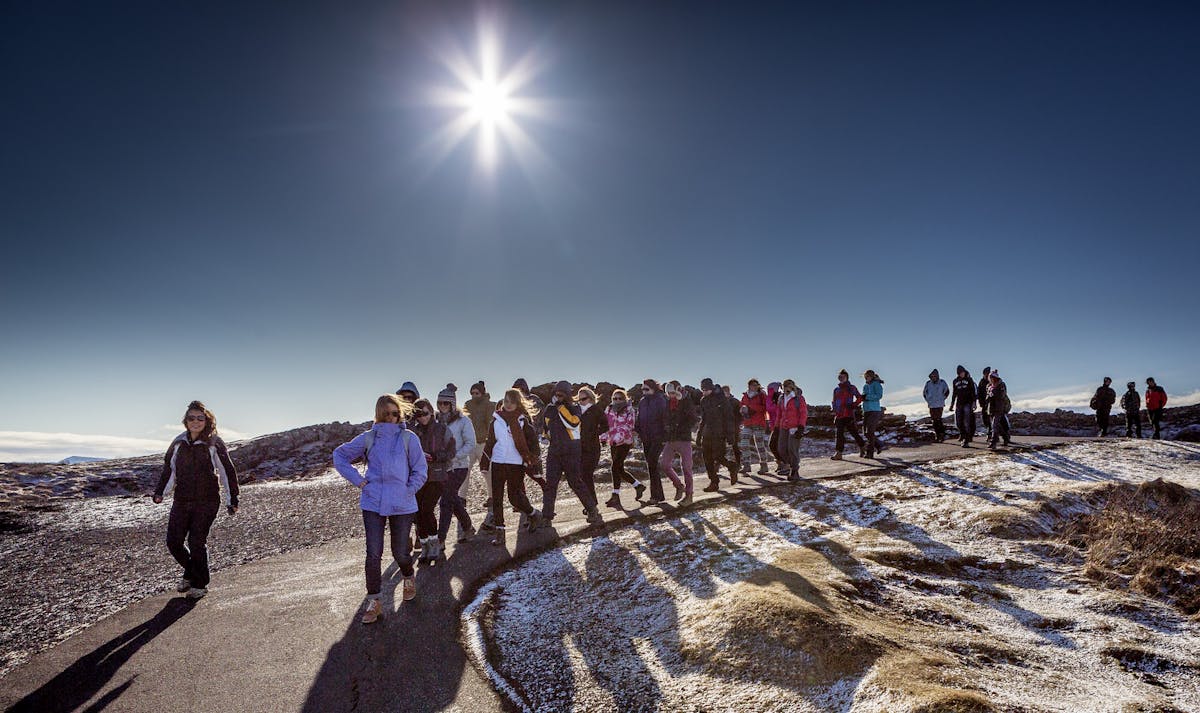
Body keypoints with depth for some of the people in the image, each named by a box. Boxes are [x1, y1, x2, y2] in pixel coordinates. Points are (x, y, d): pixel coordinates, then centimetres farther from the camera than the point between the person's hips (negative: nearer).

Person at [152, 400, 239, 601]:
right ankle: (190, 573, 29)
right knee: (173, 542, 2)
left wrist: (232, 500, -3)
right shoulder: (179, 442, 6)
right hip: (181, 500, 5)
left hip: (207, 501, -5)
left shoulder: (214, 444, -6)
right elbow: (168, 468, 17)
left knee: (197, 542, -7)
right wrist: (160, 492, 6)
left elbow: (228, 471, -2)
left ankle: (200, 584, 12)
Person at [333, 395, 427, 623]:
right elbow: (340, 455, 10)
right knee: (373, 553, -2)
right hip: (373, 504, 1)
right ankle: (373, 601, 12)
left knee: (400, 552, 9)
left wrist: (408, 491, -6)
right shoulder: (368, 438, 2)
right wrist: (358, 480, 1)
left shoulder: (409, 438, -2)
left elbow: (420, 470, 2)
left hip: (402, 505, -1)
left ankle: (409, 578, 41)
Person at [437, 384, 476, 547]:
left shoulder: (463, 420, -8)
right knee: (453, 499, 14)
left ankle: (440, 541, -4)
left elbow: (470, 445, -10)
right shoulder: (438, 420, 7)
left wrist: (453, 457, -19)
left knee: (446, 501, -9)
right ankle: (467, 527, 35)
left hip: (458, 466, -6)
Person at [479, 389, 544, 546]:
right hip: (498, 462, 3)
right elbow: (490, 441, 10)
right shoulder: (497, 418, 6)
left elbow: (532, 442, -1)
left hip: (517, 464, -3)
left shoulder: (523, 419, -2)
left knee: (514, 497, -1)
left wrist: (533, 462, -7)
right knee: (496, 498, 1)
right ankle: (499, 531, 9)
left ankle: (534, 515, 25)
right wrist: (485, 462, 6)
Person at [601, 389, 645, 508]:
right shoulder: (608, 411, 10)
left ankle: (615, 496, -10)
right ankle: (638, 486, 31)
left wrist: (617, 438, -27)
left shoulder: (629, 411, -5)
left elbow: (627, 428, -15)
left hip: (624, 442, -6)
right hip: (613, 444, 6)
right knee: (620, 469, 11)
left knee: (615, 467, -15)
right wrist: (603, 437, -8)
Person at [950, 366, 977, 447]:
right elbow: (954, 393, 18)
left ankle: (966, 441, -8)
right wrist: (952, 404, 17)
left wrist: (974, 402, -13)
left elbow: (974, 391, -3)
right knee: (958, 423, 5)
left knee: (967, 423, -9)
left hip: (967, 404, -4)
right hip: (959, 404, 4)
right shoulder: (955, 381, 11)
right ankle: (962, 436, 27)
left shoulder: (969, 380, -1)